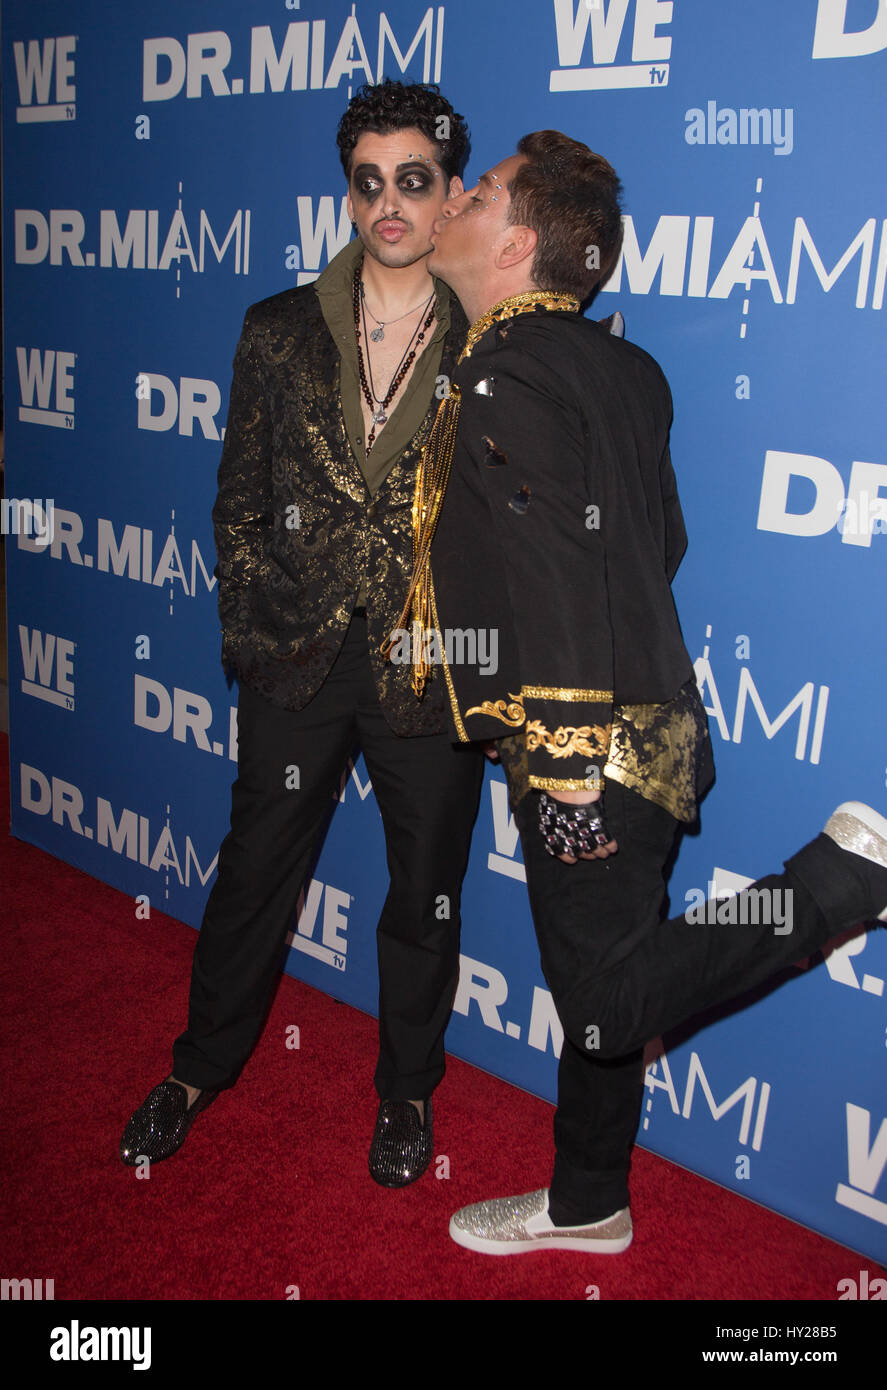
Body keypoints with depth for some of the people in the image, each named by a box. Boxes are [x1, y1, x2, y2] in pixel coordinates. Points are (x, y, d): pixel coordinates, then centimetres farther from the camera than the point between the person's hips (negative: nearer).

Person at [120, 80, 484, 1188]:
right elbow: (240, 498, 7)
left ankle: (407, 1087, 38)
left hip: (432, 669, -1)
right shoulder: (282, 331, 4)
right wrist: (254, 625, 1)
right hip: (296, 659, 2)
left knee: (425, 891, 14)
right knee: (256, 869, 16)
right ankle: (202, 1066, 40)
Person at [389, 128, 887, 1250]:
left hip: (588, 743, -9)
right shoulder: (615, 364, 13)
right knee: (592, 978, 18)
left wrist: (573, 759, -22)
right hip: (642, 725, 10)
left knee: (608, 1006, -4)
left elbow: (560, 571, -22)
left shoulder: (504, 371, -14)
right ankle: (587, 1205, 34)